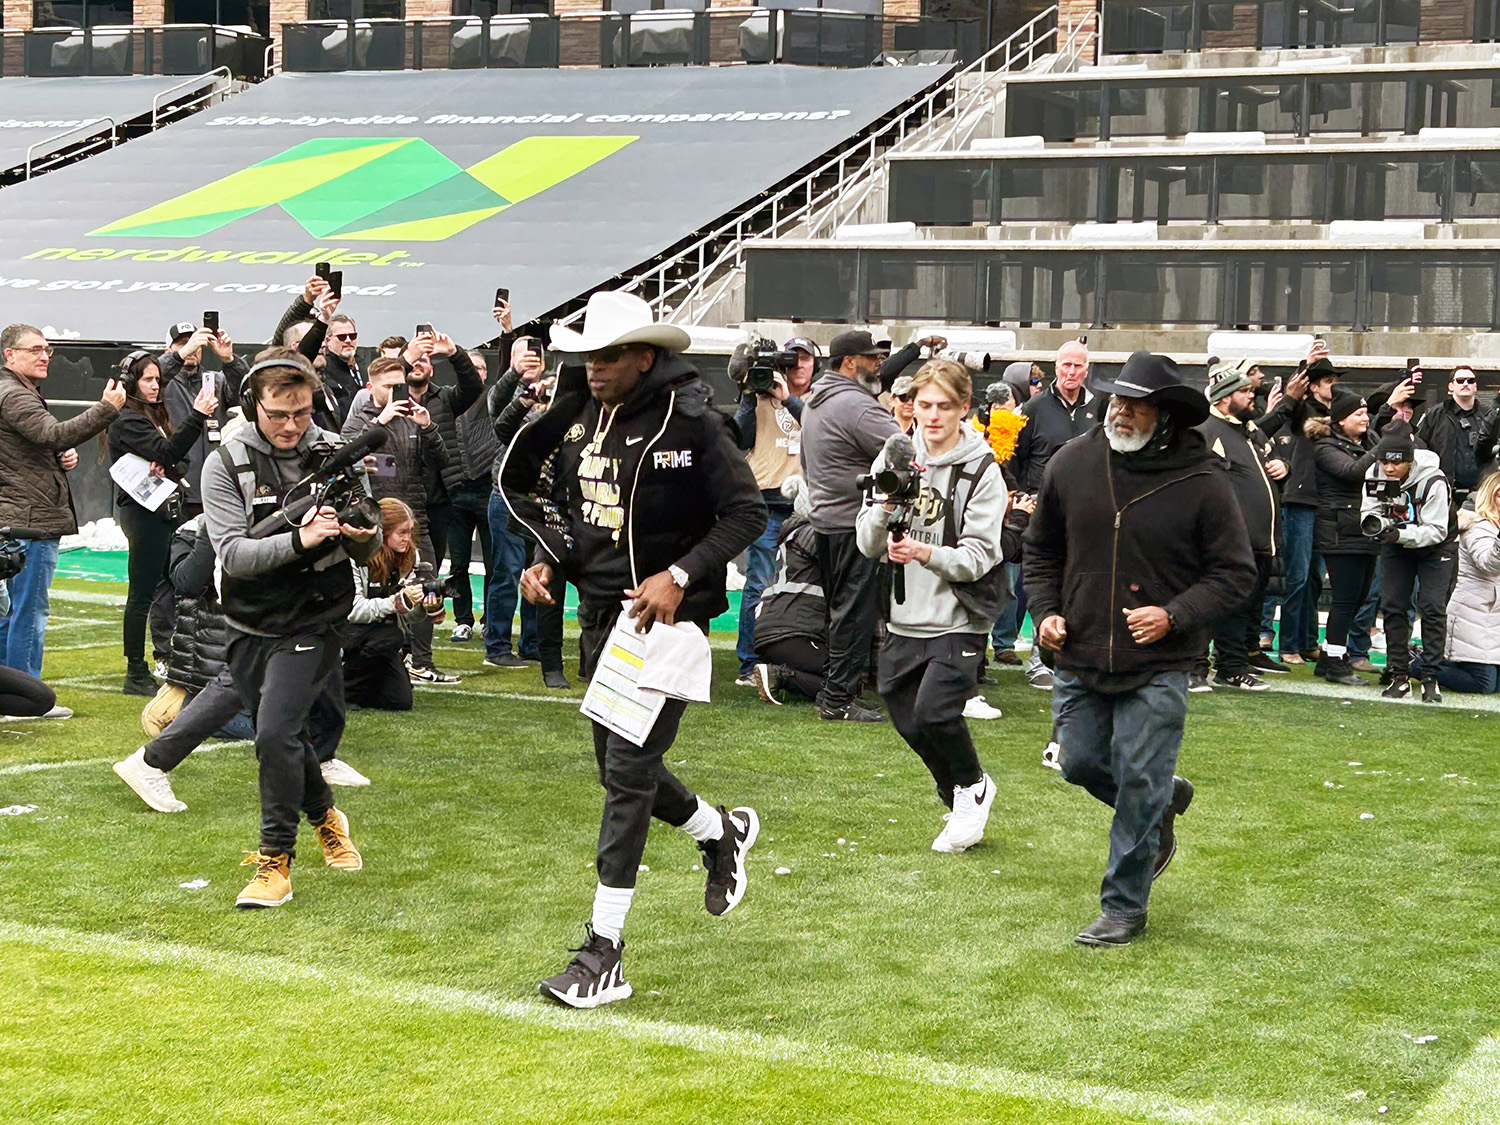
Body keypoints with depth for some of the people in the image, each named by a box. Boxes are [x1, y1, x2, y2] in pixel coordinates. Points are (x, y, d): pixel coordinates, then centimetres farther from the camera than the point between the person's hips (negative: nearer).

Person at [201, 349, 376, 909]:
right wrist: (297, 539, -34)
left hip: (313, 622, -2)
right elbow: (233, 554, -18)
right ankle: (324, 815, 45)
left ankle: (275, 861, -5)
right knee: (283, 738, 17)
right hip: (250, 625, 2)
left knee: (276, 732, -18)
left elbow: (368, 548, 3)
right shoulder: (226, 464, -8)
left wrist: (365, 536, -22)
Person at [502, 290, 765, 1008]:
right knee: (621, 767, 16)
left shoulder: (688, 419, -14)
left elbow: (747, 512, -14)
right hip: (602, 613, 8)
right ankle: (722, 832, 45)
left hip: (666, 617, -8)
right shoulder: (581, 418, 7)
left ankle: (604, 951, -6)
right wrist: (548, 559, 2)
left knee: (629, 770, -11)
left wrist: (679, 576, -22)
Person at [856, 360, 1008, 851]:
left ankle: (970, 787, 11)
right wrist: (887, 505, -19)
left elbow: (977, 557, -13)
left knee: (934, 713, -19)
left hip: (957, 621, -5)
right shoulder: (894, 458, 4)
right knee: (908, 721, 9)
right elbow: (868, 544, 1)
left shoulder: (982, 471, -9)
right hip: (903, 618, 5)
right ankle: (964, 804, 34)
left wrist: (925, 553, -29)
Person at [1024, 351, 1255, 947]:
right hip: (1079, 658, 4)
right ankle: (1165, 802, 41)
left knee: (1139, 784, -3)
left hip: (1158, 667, -4)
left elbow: (1235, 572, -4)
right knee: (1081, 764, 12)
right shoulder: (1071, 464, -1)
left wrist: (1174, 615, -17)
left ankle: (1124, 908, 12)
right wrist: (1045, 610, 0)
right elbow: (1041, 550, 14)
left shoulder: (1202, 484, -11)